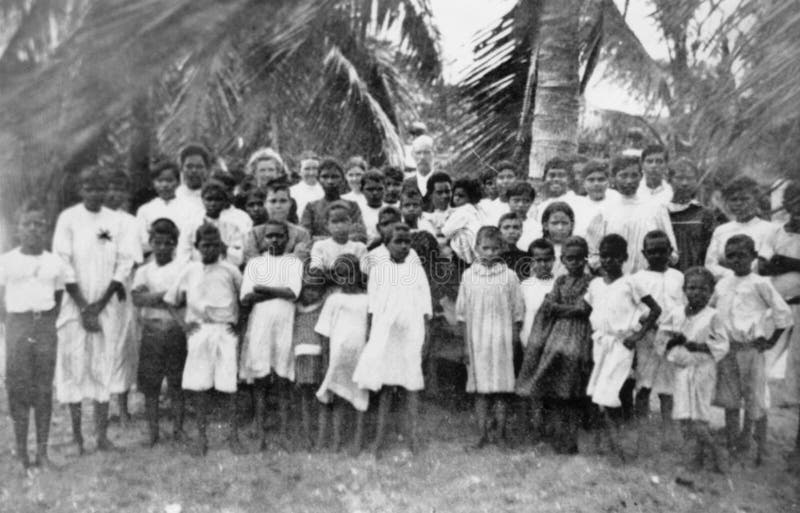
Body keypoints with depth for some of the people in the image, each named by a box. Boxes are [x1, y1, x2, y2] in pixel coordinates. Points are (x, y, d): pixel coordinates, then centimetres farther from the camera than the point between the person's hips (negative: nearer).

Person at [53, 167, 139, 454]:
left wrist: (100, 304, -6)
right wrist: (83, 307, -9)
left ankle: (102, 434, 9)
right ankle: (76, 435, 11)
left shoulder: (117, 222, 5)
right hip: (75, 305, -1)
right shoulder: (68, 219, -1)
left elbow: (124, 264, 1)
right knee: (74, 366, 1)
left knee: (103, 368, 3)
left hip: (107, 306, 1)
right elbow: (63, 265, -5)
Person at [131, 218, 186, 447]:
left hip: (177, 328, -1)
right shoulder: (144, 270, 9)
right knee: (150, 383, 3)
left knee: (177, 383, 3)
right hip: (151, 330, 1)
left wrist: (152, 296, -11)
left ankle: (178, 429, 13)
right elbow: (137, 297, -6)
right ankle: (152, 431, 14)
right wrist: (165, 295, -13)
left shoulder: (182, 269, 6)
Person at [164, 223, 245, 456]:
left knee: (231, 385, -3)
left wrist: (239, 323, -3)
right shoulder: (190, 270, 9)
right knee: (199, 386, 2)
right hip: (199, 331, 1)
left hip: (226, 331, -1)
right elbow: (170, 300, 16)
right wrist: (182, 322, 4)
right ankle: (201, 436, 13)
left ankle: (234, 436, 8)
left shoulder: (230, 270, 6)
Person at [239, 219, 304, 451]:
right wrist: (279, 291, -8)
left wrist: (263, 289, -6)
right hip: (259, 325, 1)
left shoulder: (294, 262, 9)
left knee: (283, 381, 1)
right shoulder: (254, 262, 11)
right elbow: (245, 298, -2)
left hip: (286, 325, -1)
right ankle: (260, 433, 7)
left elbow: (293, 292, -7)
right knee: (260, 381, 2)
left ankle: (284, 431, 6)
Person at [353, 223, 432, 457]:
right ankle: (380, 436, 6)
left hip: (411, 332, 0)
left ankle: (412, 434, -3)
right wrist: (369, 332, 2)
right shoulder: (378, 270, 9)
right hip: (384, 332, 0)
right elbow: (372, 305, 8)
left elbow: (424, 305, 8)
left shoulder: (417, 270, 10)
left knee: (411, 384, -4)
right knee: (384, 384, 3)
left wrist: (425, 332, 1)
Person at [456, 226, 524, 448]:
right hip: (477, 340, 1)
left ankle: (501, 434, 15)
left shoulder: (509, 276, 0)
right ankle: (483, 434, 14)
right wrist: (466, 344, 3)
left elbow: (517, 313, 3)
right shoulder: (468, 275, 2)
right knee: (480, 390, 5)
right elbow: (462, 313, 5)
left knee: (501, 390, 3)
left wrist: (514, 341, 1)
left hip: (501, 340, -1)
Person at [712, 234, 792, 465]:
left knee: (755, 402, 3)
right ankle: (732, 446, 23)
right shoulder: (721, 284, 7)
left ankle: (759, 451, 16)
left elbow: (783, 313, -5)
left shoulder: (759, 283, -8)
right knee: (729, 401, 11)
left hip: (751, 348, -5)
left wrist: (771, 341, -2)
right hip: (726, 349, 5)